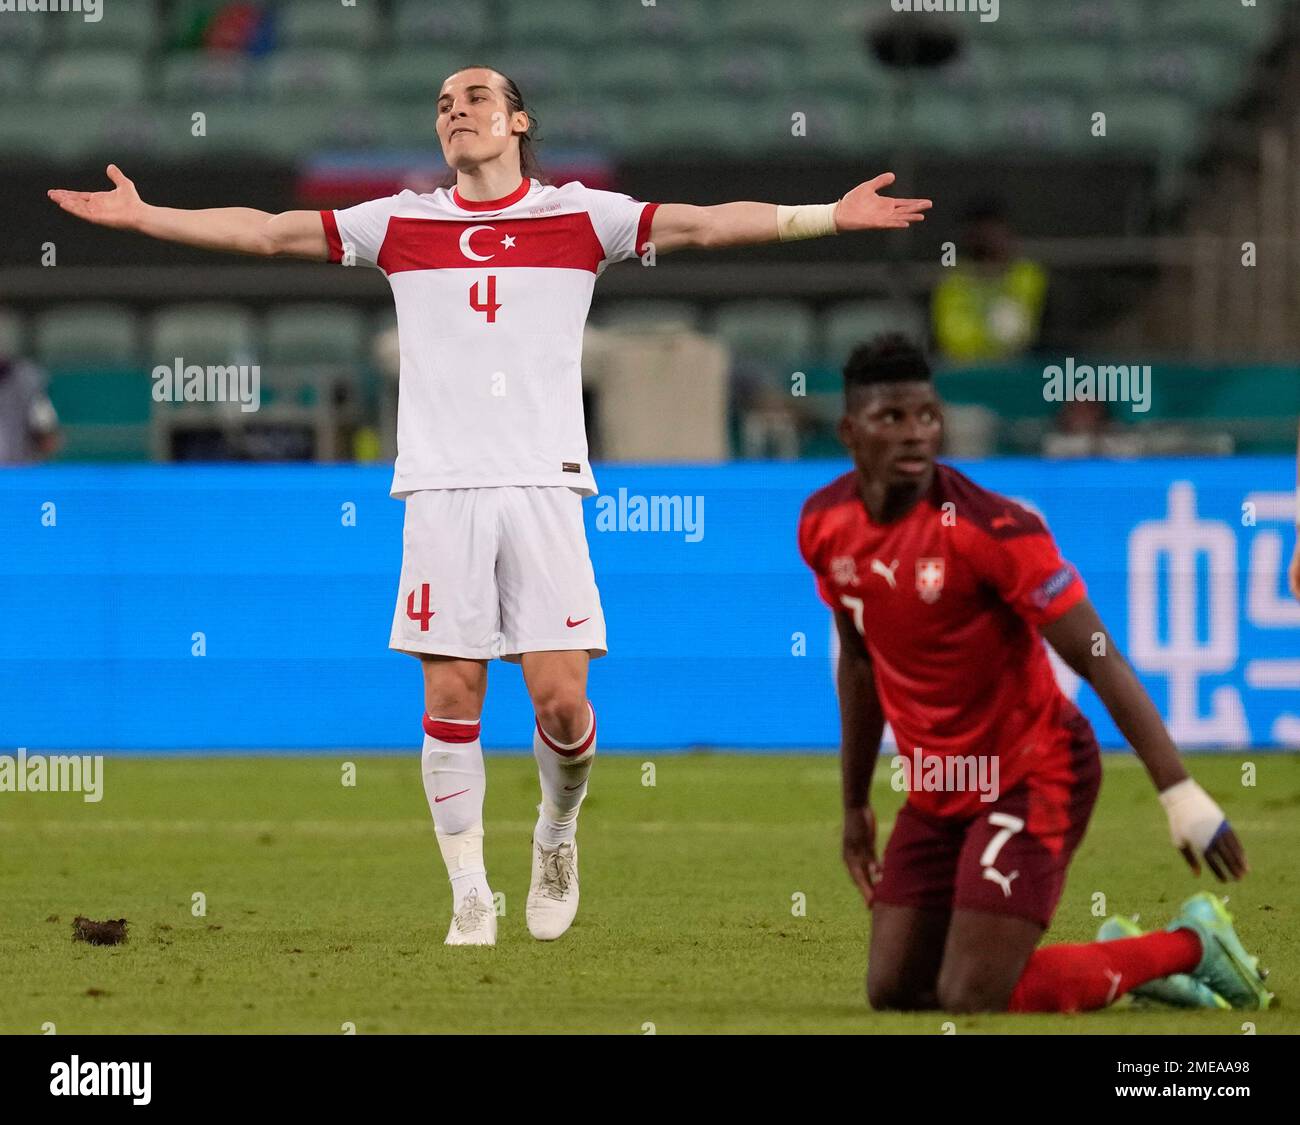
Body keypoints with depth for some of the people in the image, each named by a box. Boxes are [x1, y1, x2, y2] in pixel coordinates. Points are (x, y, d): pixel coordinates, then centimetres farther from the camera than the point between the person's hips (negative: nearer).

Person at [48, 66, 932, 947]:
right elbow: (266, 231, 10)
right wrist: (144, 216, 4)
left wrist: (830, 217, -10)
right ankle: (470, 898, 6)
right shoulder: (402, 224, 11)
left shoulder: (580, 217, 8)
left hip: (544, 485, -1)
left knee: (561, 699, -8)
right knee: (450, 701, -3)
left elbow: (707, 223, 0)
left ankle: (558, 836, 22)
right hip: (441, 487, 1)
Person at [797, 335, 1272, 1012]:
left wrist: (1179, 792, -28)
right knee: (893, 992, 5)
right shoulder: (825, 525, -3)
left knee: (970, 1000, -15)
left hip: (1032, 774, -7)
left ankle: (1190, 945, 5)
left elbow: (1098, 660, -23)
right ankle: (1118, 956, 24)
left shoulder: (989, 526, -23)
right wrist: (855, 803, 18)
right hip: (935, 790, 7)